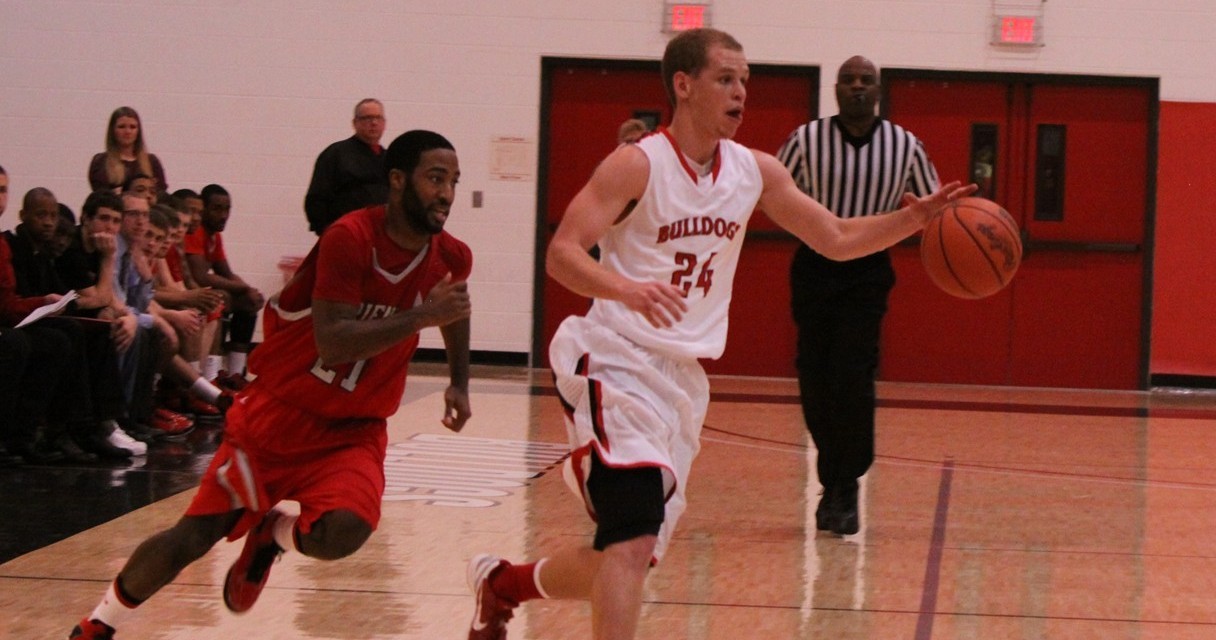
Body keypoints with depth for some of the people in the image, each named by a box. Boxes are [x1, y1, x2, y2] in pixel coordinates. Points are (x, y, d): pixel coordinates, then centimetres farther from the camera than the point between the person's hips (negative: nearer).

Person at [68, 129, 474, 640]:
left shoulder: (451, 258, -4)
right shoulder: (351, 237, -22)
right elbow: (332, 342, -31)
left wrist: (459, 383, 13)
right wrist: (422, 316, -33)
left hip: (353, 430, 3)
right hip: (279, 413, -3)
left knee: (343, 532, -27)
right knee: (192, 537, 0)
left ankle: (271, 537, 8)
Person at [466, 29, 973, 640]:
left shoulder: (756, 171, 7)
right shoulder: (637, 165, -12)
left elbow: (838, 239, 13)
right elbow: (561, 253, -21)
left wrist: (912, 218, -5)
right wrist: (626, 288, -40)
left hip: (683, 378, 7)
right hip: (616, 363, -7)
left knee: (629, 555, 13)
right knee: (633, 541, -22)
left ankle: (502, 583, 38)